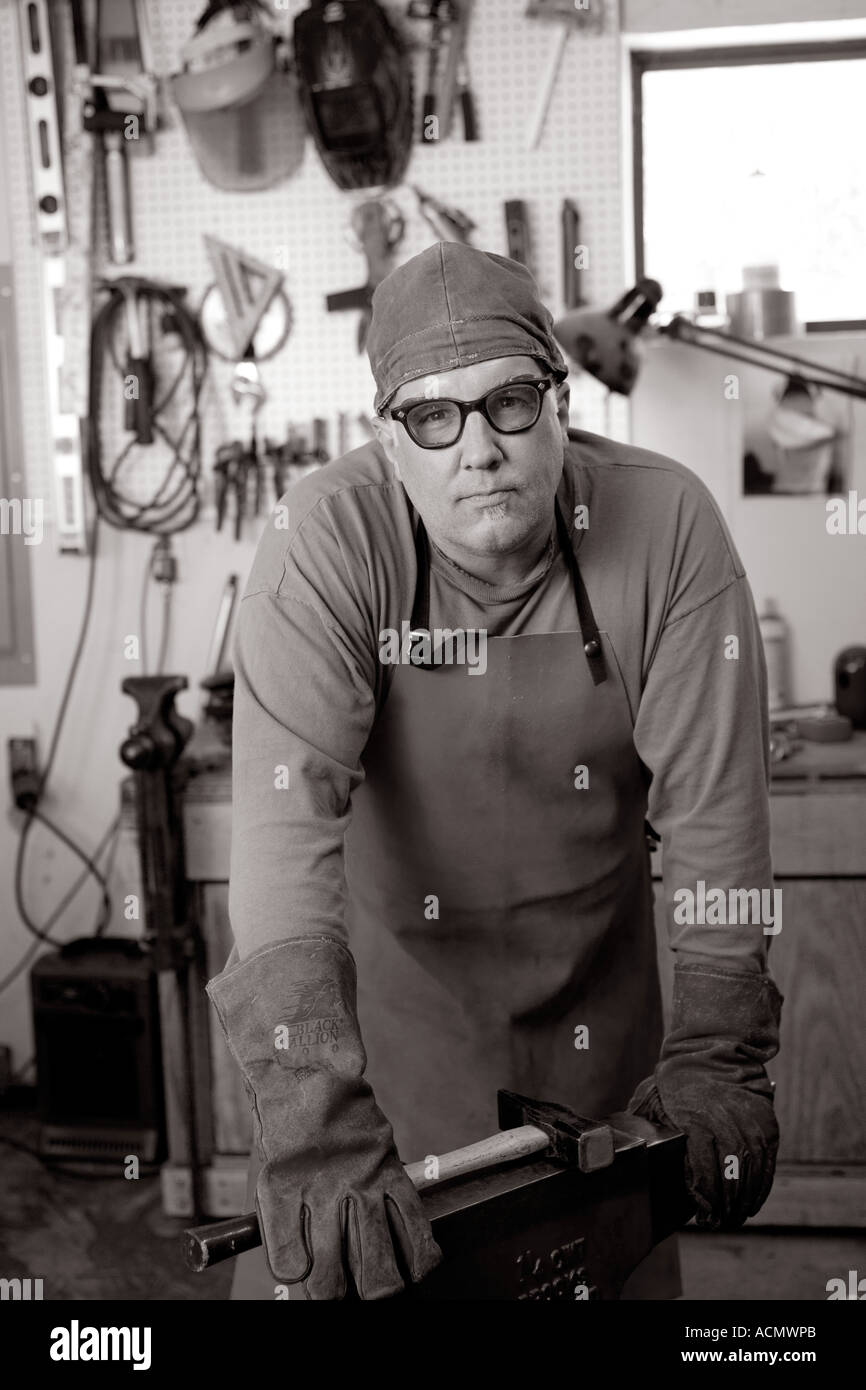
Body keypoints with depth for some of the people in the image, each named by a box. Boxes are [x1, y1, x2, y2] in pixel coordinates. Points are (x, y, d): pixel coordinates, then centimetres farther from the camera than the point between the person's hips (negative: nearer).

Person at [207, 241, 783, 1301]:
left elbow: (715, 804, -13)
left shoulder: (666, 525, -16)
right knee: (325, 1264, 4)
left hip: (592, 1005, 2)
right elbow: (286, 815, -31)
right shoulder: (326, 541, -21)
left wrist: (718, 1054, -15)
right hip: (373, 979, -1)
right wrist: (317, 1119, -38)